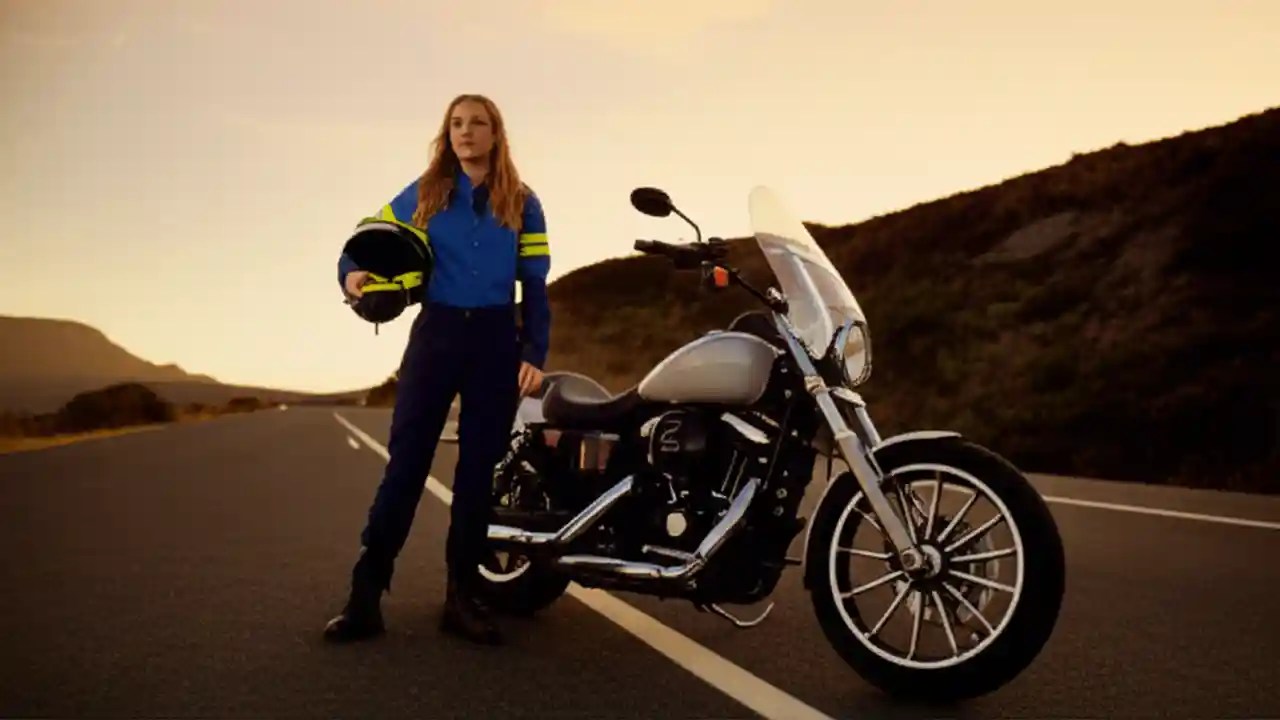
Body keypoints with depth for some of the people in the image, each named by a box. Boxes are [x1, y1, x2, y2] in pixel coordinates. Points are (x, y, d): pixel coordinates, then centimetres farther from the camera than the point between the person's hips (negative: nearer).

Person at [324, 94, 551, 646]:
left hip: (497, 340, 1)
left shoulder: (522, 204, 8)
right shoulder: (423, 194, 8)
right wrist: (353, 273, -16)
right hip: (435, 334, -1)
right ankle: (365, 595, -1)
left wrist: (534, 355, -2)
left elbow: (535, 285, 6)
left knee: (478, 471, 4)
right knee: (405, 463, -5)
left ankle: (462, 596, 12)